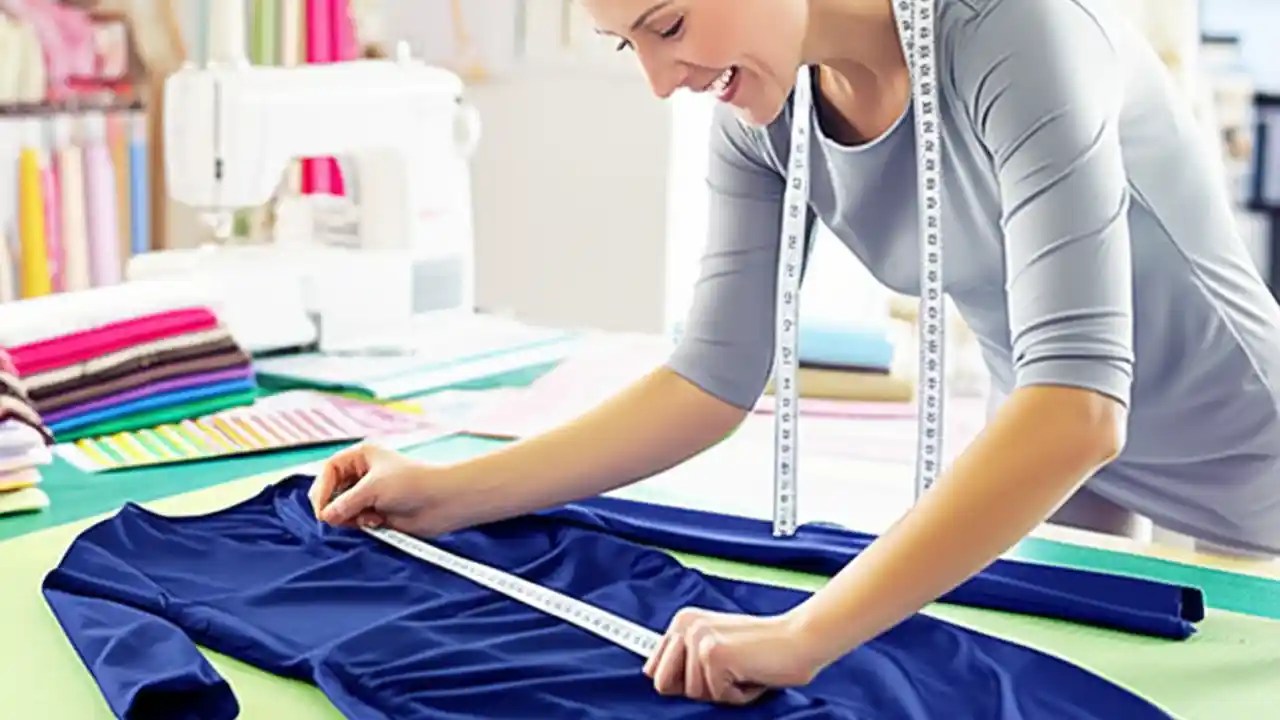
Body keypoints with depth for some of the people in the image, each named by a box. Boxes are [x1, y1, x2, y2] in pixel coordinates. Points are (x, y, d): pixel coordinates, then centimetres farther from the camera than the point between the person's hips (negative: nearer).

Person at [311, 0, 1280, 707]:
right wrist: (454, 493, -12)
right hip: (1038, 480, 5)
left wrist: (804, 634, -48)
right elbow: (715, 378, -6)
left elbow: (1077, 404, -41)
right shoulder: (763, 112, -12)